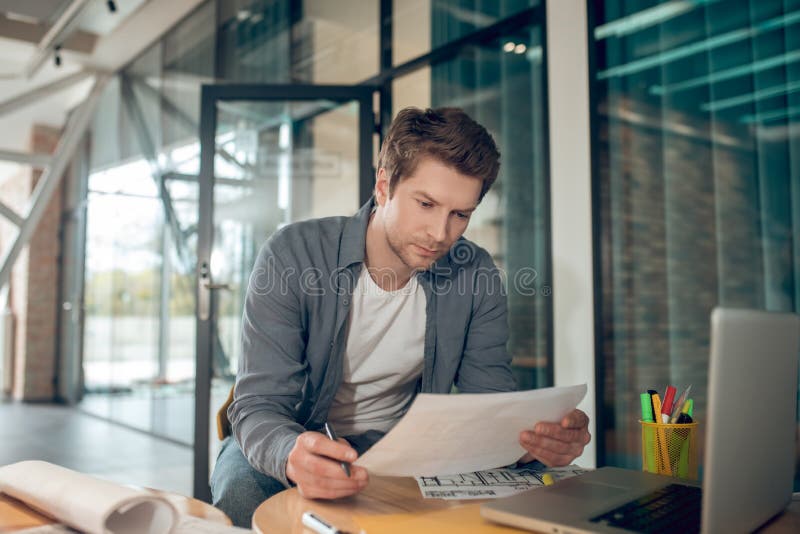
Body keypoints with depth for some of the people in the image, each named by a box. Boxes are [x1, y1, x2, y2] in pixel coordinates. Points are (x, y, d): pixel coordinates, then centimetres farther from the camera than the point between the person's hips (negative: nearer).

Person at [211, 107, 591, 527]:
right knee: (243, 495, -34)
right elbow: (258, 405, -24)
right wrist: (292, 457, -49)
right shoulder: (293, 255, -20)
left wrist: (537, 435, -33)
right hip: (301, 443, -2)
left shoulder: (475, 278, -9)